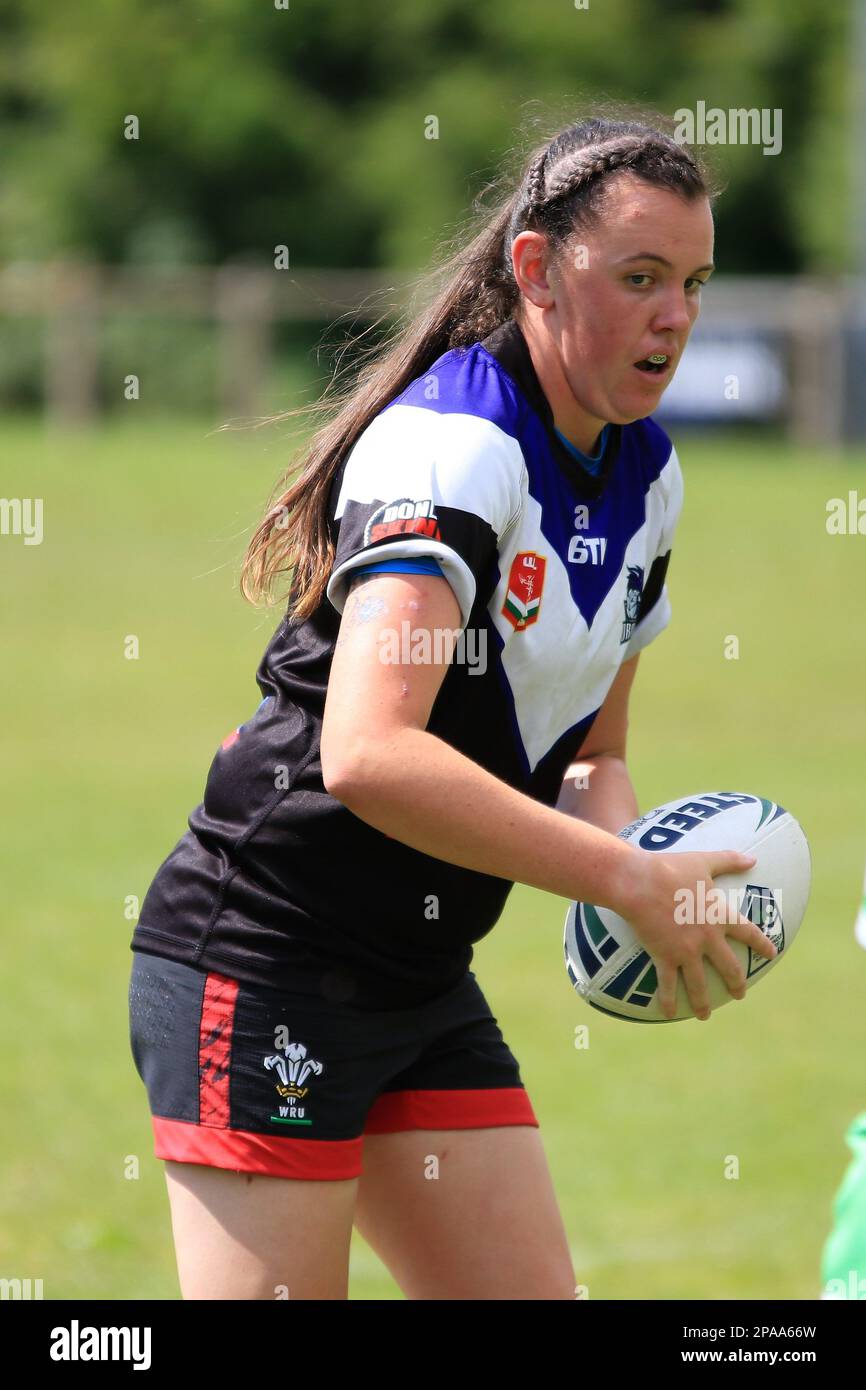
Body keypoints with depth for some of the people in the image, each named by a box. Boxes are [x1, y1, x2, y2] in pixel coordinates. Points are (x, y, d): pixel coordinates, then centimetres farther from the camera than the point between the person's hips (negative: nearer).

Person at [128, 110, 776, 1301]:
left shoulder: (646, 475, 9)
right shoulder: (452, 445, -20)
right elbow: (368, 754, -33)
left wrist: (637, 861, -5)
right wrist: (629, 882, -30)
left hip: (425, 980, 9)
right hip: (266, 966, -9)